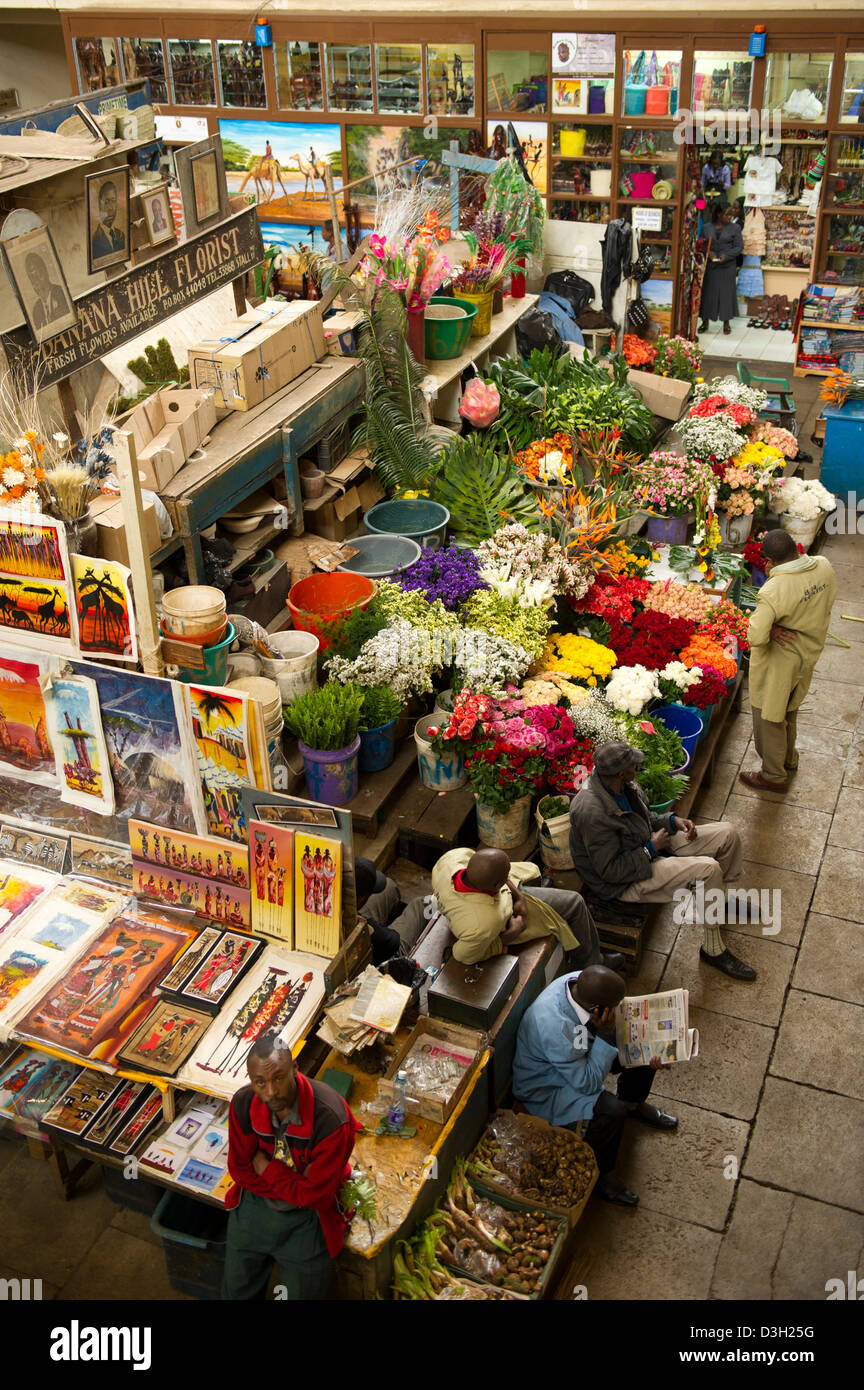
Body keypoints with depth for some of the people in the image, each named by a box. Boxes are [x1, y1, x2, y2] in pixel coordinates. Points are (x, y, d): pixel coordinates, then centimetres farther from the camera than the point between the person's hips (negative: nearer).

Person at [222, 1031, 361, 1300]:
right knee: (237, 1290, 22)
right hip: (254, 1202, 4)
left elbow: (313, 1195, -26)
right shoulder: (243, 1103, -19)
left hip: (308, 1217, -4)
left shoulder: (331, 1118, -34)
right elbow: (239, 1169, -8)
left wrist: (265, 1167, -17)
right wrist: (293, 1184, -18)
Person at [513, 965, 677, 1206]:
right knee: (611, 1110, -29)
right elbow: (588, 1083, -31)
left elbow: (616, 1021, 0)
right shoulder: (554, 1027, -43)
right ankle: (600, 1174, -2)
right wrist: (605, 1034, -35)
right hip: (546, 1085, -8)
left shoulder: (582, 983, -21)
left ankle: (633, 1105, 32)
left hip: (579, 1055, 8)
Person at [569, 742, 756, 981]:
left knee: (727, 833, 6)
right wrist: (651, 848, -20)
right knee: (708, 869, -26)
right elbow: (611, 871, -27)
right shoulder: (592, 813, -34)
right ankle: (713, 950, -8)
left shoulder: (622, 784, -7)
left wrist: (672, 821, -4)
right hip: (626, 882, -9)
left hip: (648, 845, 9)